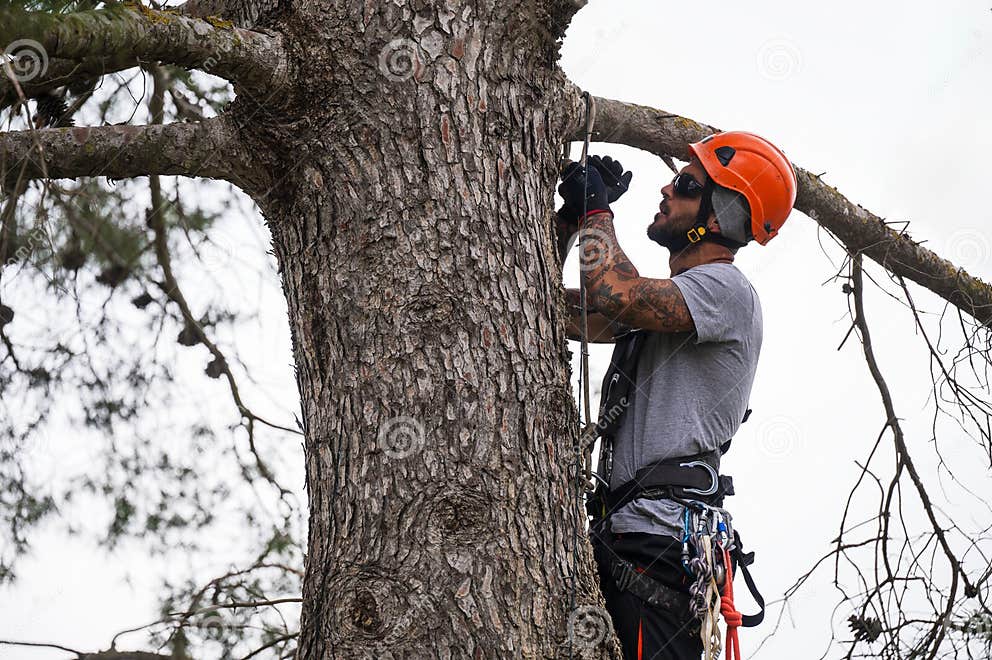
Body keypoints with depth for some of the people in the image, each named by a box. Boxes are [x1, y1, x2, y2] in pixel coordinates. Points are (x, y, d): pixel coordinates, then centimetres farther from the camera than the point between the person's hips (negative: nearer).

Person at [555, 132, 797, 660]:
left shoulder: (725, 289, -4)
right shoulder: (663, 302, 26)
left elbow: (616, 294, -21)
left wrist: (595, 210, -4)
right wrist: (567, 217, 20)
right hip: (623, 534, 9)